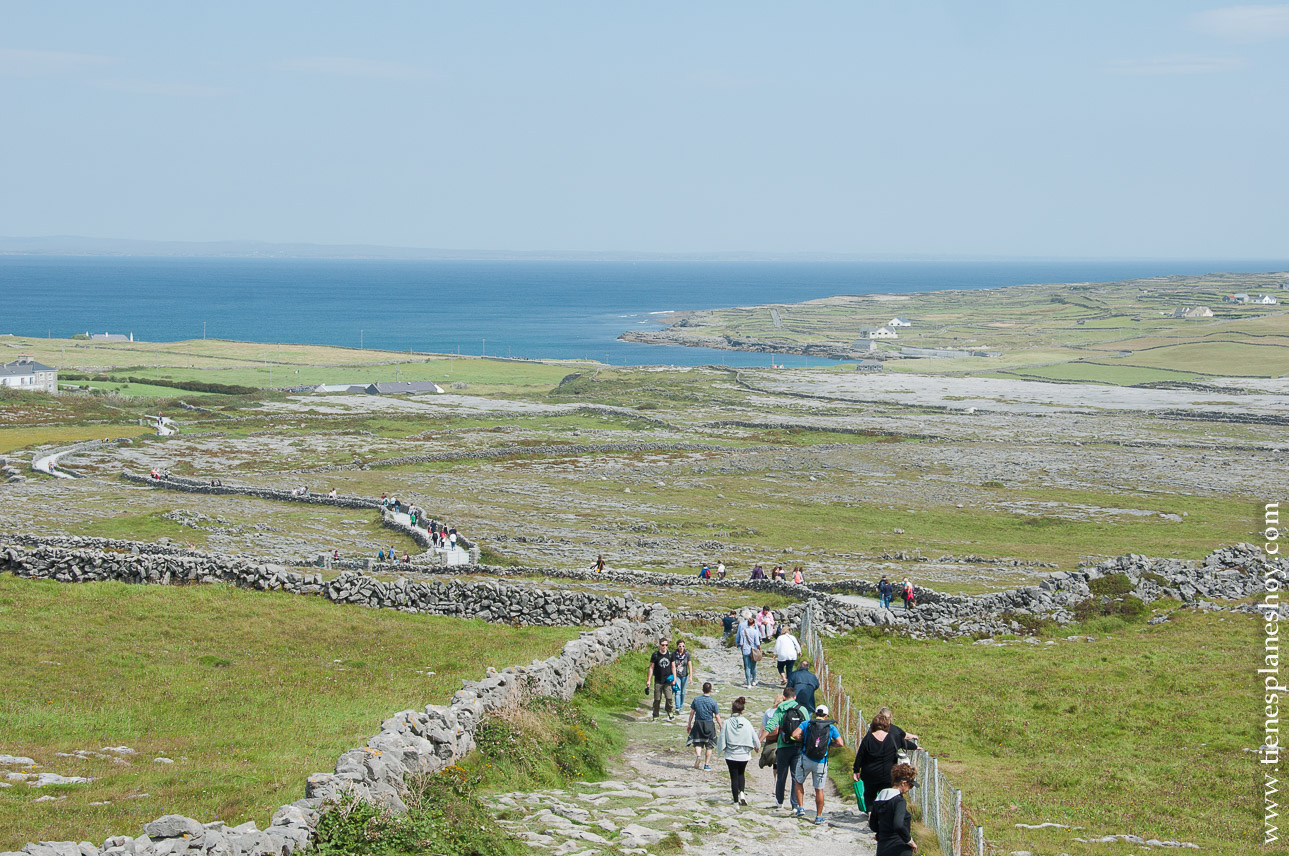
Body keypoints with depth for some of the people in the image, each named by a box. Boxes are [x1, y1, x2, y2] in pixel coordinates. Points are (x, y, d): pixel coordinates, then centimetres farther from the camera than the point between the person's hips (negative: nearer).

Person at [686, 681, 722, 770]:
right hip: (709, 724, -1)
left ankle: (698, 755, -24)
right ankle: (707, 764, 12)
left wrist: (689, 724, 13)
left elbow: (692, 713, 3)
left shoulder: (696, 700, -1)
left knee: (697, 743, 6)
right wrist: (721, 727, 4)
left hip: (698, 723, 1)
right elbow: (717, 716, -6)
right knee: (709, 746, 10)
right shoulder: (713, 702, -8)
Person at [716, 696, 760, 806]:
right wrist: (757, 747, 20)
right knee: (741, 774, 22)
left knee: (734, 776, 8)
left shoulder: (727, 723, -11)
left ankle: (736, 800, 9)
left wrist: (720, 751, 11)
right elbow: (754, 736, 0)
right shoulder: (746, 723, -8)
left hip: (731, 755, -2)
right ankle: (742, 792, -1)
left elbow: (721, 739, -7)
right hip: (744, 754, 2)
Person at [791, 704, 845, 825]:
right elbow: (840, 743, -5)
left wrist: (803, 739, 7)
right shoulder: (831, 727, 1)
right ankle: (819, 817, 14)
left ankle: (800, 808, 15)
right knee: (819, 790, 9)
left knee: (799, 782, 23)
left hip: (805, 759, 0)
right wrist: (829, 744, 11)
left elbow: (795, 735, -12)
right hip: (821, 763, 0)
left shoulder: (806, 724, 0)